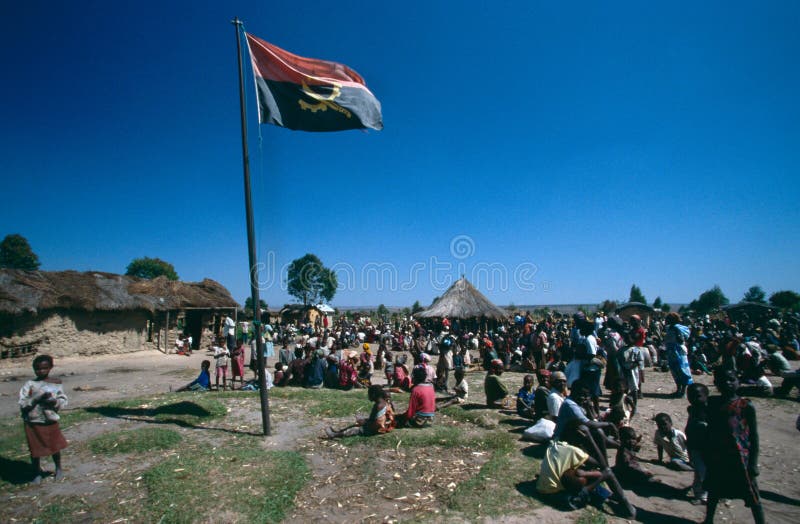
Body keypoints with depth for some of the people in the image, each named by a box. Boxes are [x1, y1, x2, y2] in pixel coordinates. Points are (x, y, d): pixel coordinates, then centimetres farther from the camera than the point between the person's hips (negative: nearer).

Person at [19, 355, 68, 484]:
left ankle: (58, 469, 37)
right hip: (33, 423, -1)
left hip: (51, 421, 1)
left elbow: (63, 401, 0)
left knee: (55, 447, 13)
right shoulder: (29, 385, -6)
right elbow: (23, 404, -11)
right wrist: (38, 399, -24)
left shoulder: (56, 383, -2)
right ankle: (38, 473, 31)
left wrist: (54, 402, -19)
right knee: (35, 450, 9)